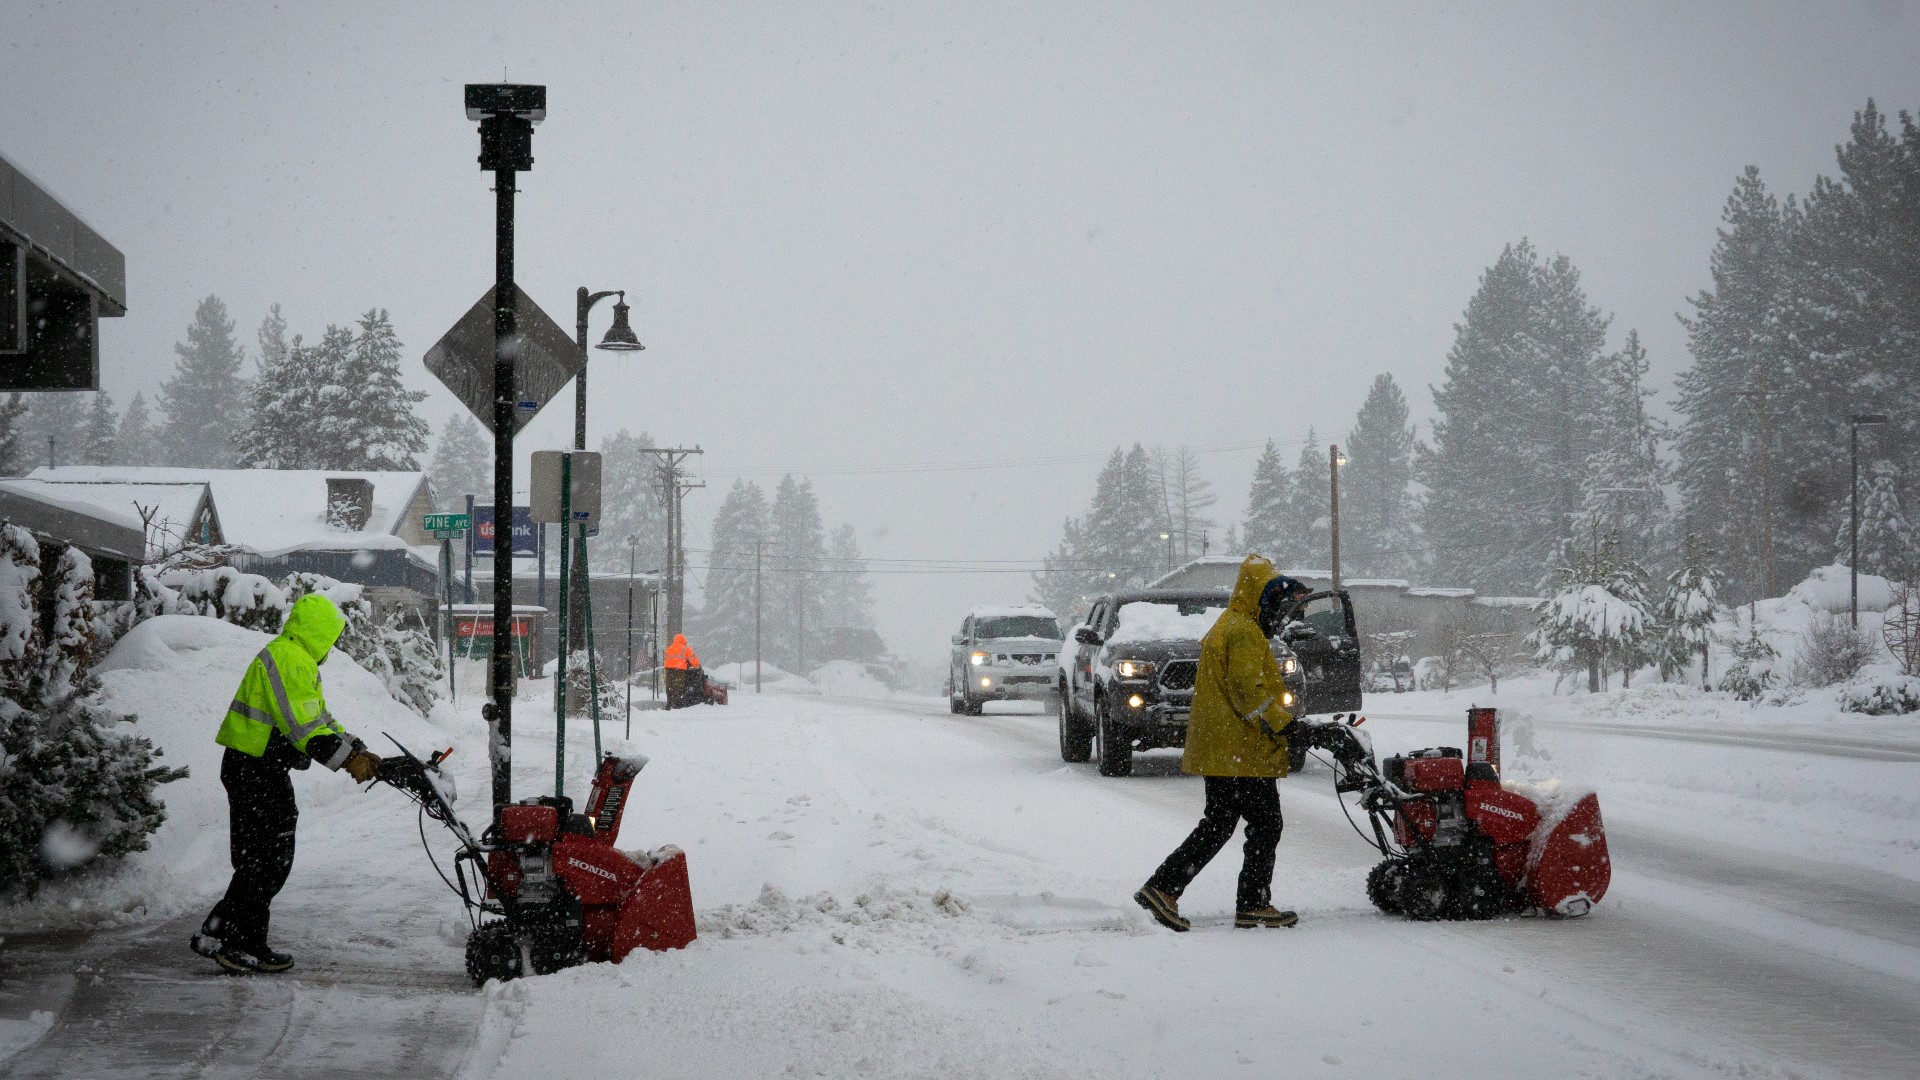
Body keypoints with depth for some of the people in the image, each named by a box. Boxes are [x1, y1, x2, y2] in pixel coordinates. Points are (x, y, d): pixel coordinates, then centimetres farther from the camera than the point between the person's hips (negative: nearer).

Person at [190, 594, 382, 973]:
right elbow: (303, 726, -23)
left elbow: (320, 719, 23)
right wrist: (347, 760, -22)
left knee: (257, 859, 14)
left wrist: (359, 753, 14)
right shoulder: (288, 660, -15)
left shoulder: (295, 659, 21)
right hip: (256, 770, -11)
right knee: (268, 860, -5)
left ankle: (216, 934, 17)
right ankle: (243, 946, 0)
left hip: (257, 769, 11)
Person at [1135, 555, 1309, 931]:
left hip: (1217, 754, 10)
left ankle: (1162, 889, 6)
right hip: (1244, 755, -10)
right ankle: (1253, 906, 2)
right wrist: (1286, 726, -21)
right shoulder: (1244, 632, -13)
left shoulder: (1225, 628, 21)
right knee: (1266, 825, -2)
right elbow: (1251, 692, -22)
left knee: (1217, 826, 12)